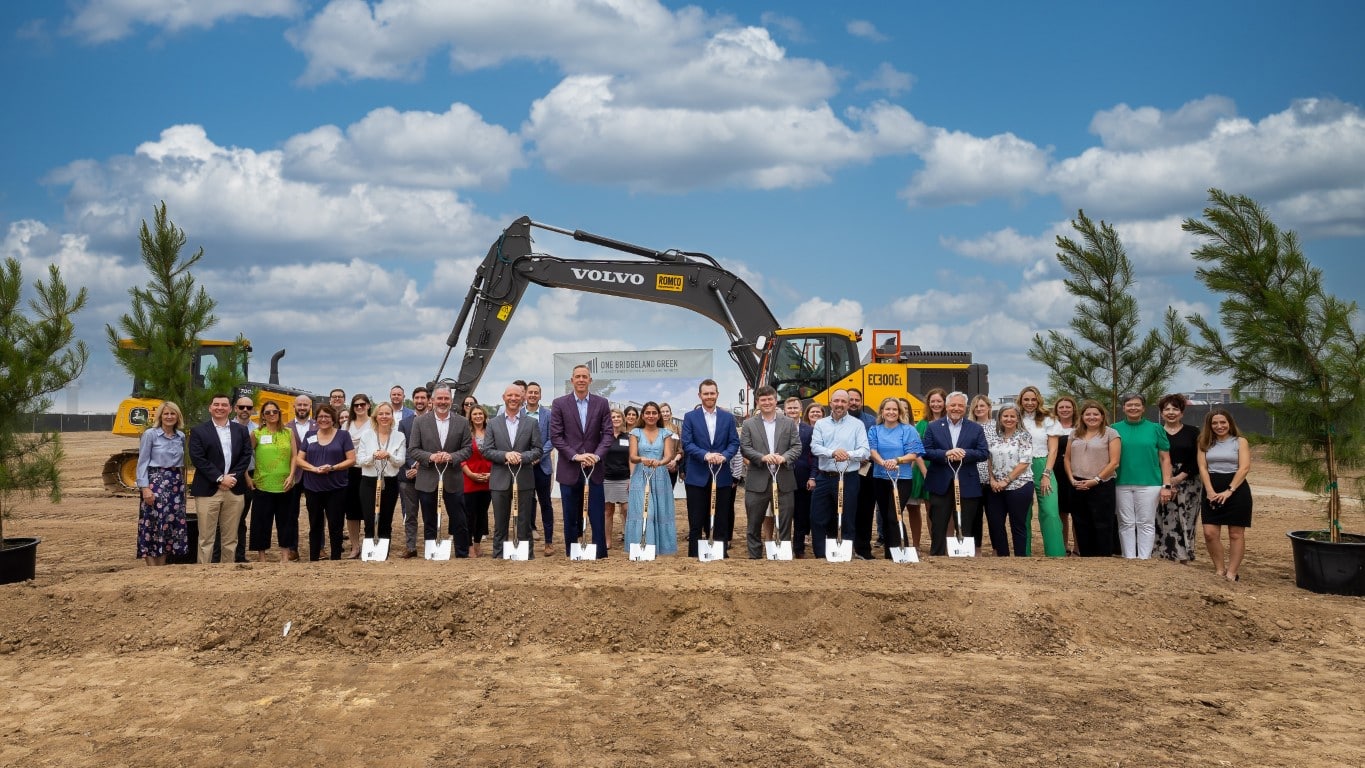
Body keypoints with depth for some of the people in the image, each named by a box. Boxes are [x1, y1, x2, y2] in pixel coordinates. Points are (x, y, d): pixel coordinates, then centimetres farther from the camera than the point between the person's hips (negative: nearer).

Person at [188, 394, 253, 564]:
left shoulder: (241, 430, 11)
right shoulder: (198, 431, 2)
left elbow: (246, 455, 4)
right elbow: (197, 459, -8)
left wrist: (233, 477, -10)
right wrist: (220, 478, -14)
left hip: (234, 490, 3)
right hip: (208, 490, -3)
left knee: (231, 537, 8)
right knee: (206, 537, 0)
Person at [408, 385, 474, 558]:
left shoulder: (462, 422, 3)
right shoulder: (420, 421, 1)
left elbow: (468, 448, 2)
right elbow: (412, 450, -1)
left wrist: (452, 456, -16)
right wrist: (430, 457, -18)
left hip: (453, 480, 0)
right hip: (427, 480, 0)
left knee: (460, 523, 3)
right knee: (429, 524, 9)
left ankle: (463, 556, 15)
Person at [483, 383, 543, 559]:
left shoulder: (532, 423, 6)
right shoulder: (493, 423, 7)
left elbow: (537, 450, 2)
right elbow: (486, 450, 1)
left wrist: (521, 457, -16)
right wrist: (505, 455, -16)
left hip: (524, 480, 0)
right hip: (500, 480, 1)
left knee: (524, 524, 4)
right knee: (500, 525, 7)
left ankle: (527, 557, 11)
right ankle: (498, 557, 15)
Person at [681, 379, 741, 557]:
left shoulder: (728, 417, 9)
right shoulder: (690, 417, 3)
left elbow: (734, 442, 3)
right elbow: (687, 444, -6)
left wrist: (724, 456, -17)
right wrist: (705, 455, -21)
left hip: (722, 475, 2)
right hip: (697, 476, -2)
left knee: (721, 521, 6)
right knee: (696, 521, 2)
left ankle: (722, 555, 13)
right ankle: (693, 556, 8)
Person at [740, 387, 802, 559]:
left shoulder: (789, 423, 9)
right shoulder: (749, 424, 6)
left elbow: (797, 447, 3)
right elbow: (744, 448, -2)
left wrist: (784, 457, -17)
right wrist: (763, 457, -18)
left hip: (783, 481, 1)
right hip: (758, 481, 0)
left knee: (784, 524, 4)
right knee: (754, 524, 6)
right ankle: (755, 557, 15)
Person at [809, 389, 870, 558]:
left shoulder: (857, 424, 2)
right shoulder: (820, 424, 9)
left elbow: (865, 451, -6)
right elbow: (814, 447, -4)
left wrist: (848, 454, -25)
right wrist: (833, 452, -23)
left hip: (848, 479, -2)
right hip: (824, 478, 2)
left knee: (846, 522, 5)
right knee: (818, 519, 4)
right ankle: (820, 557, 16)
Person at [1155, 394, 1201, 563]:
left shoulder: (1193, 432, 6)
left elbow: (1197, 460, 0)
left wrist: (1179, 478, -10)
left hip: (1188, 483, -1)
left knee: (1185, 520, -3)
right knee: (1163, 521, -5)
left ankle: (1184, 556, 3)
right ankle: (1165, 554, 2)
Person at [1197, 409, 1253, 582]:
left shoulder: (1240, 442, 2)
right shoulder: (1205, 443, 10)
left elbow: (1245, 467, -8)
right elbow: (1202, 468, 2)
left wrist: (1229, 491, -17)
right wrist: (1210, 491, -13)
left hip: (1236, 490, -2)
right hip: (1212, 491, 2)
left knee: (1236, 533, 1)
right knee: (1210, 533, -4)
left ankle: (1233, 572, 8)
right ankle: (1219, 569, 9)